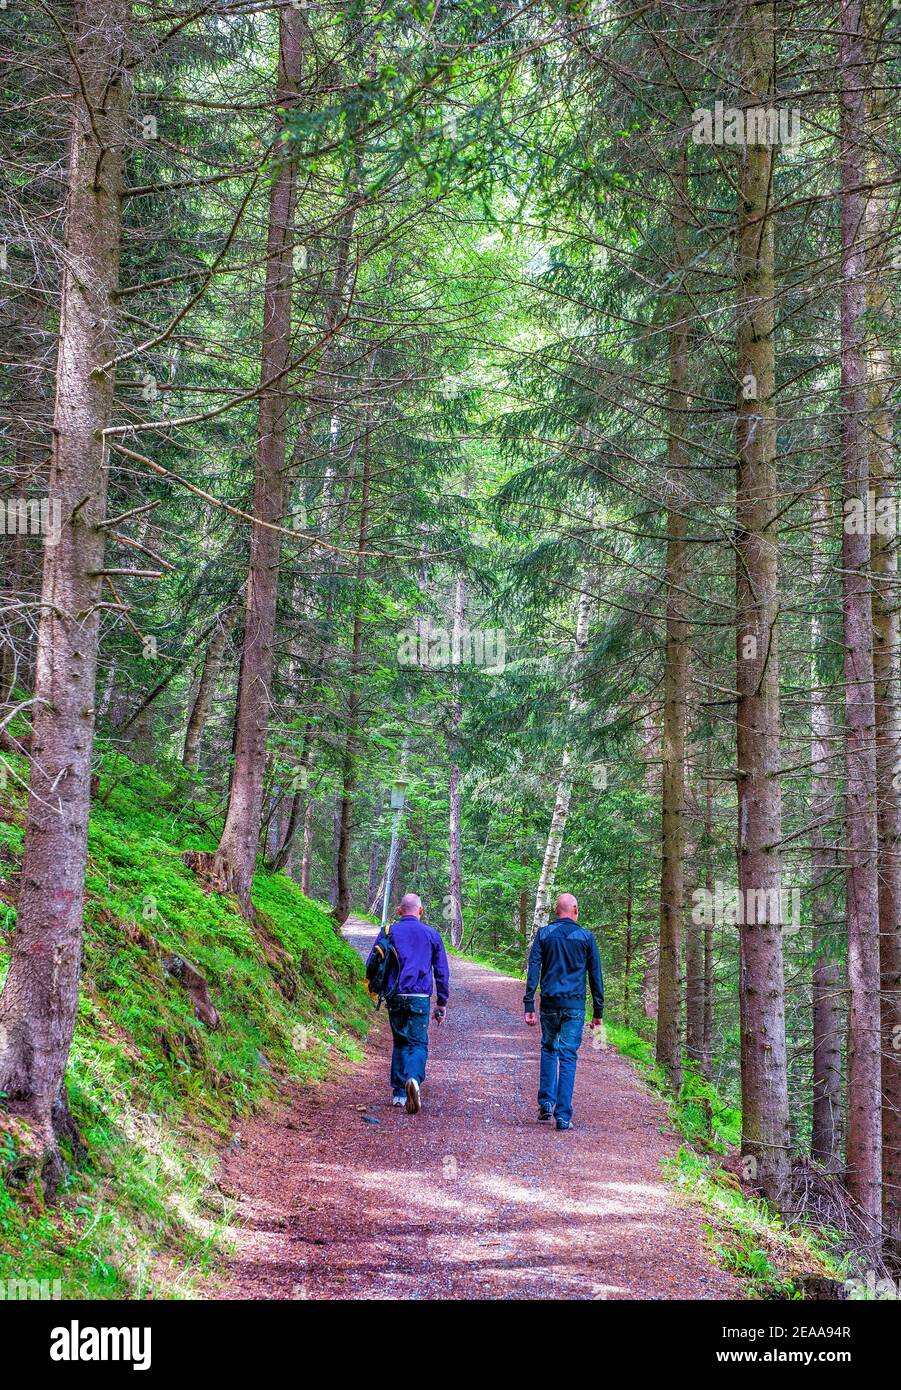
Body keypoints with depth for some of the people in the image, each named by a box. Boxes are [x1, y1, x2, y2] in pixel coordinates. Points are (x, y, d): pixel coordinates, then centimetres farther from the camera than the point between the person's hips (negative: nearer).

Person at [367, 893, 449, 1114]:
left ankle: (399, 1093, 16)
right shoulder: (432, 934, 6)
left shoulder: (388, 932, 5)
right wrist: (442, 1002, 14)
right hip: (420, 997, -2)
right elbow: (441, 971, 8)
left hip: (394, 997, 2)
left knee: (400, 1042, 16)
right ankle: (414, 1079, -30)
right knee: (418, 1043, -1)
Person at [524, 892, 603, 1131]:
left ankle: (546, 1103, 13)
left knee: (548, 1049, 21)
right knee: (568, 1057, 1)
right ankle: (563, 1115, -2)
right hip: (575, 1005, -1)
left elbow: (533, 970, -2)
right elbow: (596, 976, 5)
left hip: (549, 1003, 1)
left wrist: (529, 1006, -3)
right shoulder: (586, 937, 3)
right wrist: (598, 1011, 10)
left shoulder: (544, 934, 4)